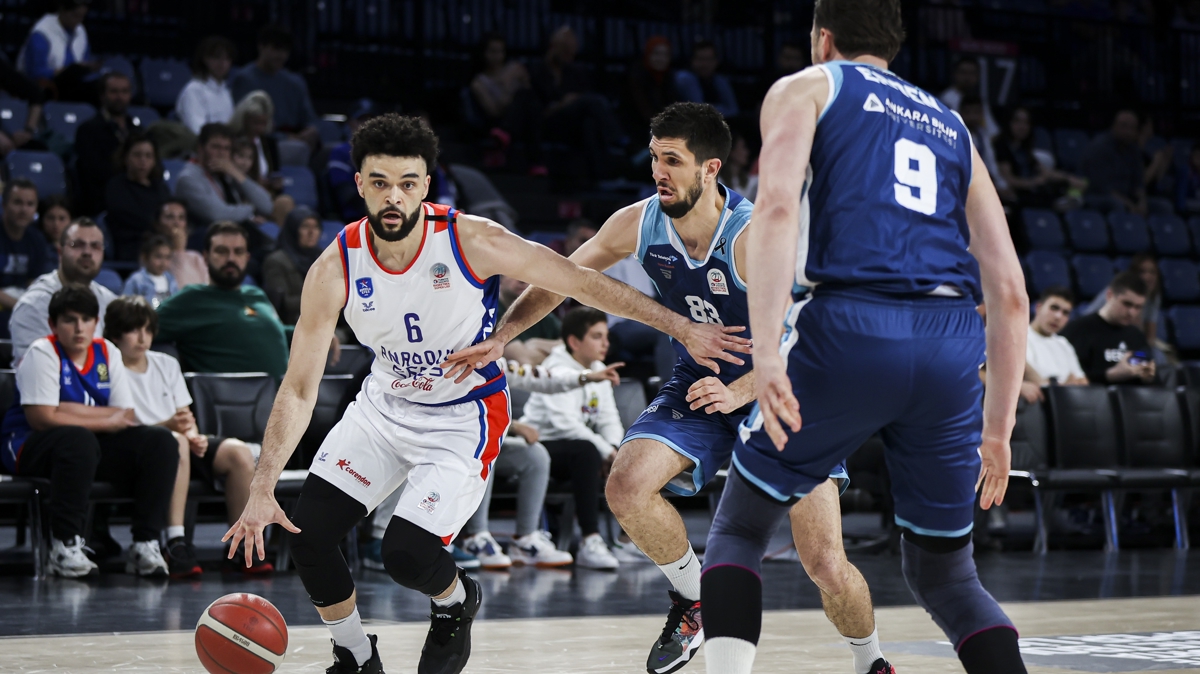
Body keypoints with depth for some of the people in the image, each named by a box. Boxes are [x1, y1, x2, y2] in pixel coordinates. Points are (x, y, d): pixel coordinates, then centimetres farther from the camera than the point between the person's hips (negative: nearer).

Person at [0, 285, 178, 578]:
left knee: (160, 441, -14)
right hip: (30, 448, -6)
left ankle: (145, 543, -16)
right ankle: (65, 545, -33)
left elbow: (126, 416, 0)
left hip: (91, 446, 6)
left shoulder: (107, 353, 7)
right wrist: (106, 421, -15)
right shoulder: (42, 353, -10)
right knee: (78, 438, -39)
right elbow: (41, 418, -20)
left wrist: (71, 410, -18)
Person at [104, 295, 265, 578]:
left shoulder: (167, 365, 21)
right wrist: (167, 426, -24)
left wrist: (195, 436, -6)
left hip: (183, 445, 6)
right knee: (175, 442, -40)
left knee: (239, 452, -21)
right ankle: (176, 543, -46)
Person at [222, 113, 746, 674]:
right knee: (307, 533, -6)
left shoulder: (472, 242, -24)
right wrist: (262, 490, -22)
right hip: (385, 403, 4)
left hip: (463, 416, -4)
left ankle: (456, 602, 18)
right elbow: (298, 389, -13)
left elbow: (582, 282, -15)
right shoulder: (335, 270, -17)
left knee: (406, 554, -20)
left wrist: (682, 328, -15)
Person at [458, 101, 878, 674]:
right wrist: (497, 337, -6)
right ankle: (693, 602, 4)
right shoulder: (639, 224, -11)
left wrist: (738, 391, -41)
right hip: (699, 385, 4)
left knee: (826, 567, -12)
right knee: (626, 488, -23)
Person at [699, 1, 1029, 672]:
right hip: (954, 343, 4)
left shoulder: (805, 88, 15)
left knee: (738, 531, 14)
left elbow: (777, 206, -7)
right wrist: (997, 428, 24)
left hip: (849, 327, -4)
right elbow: (1010, 292, 20)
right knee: (945, 574, 19)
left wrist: (766, 352, -15)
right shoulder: (953, 128, 28)